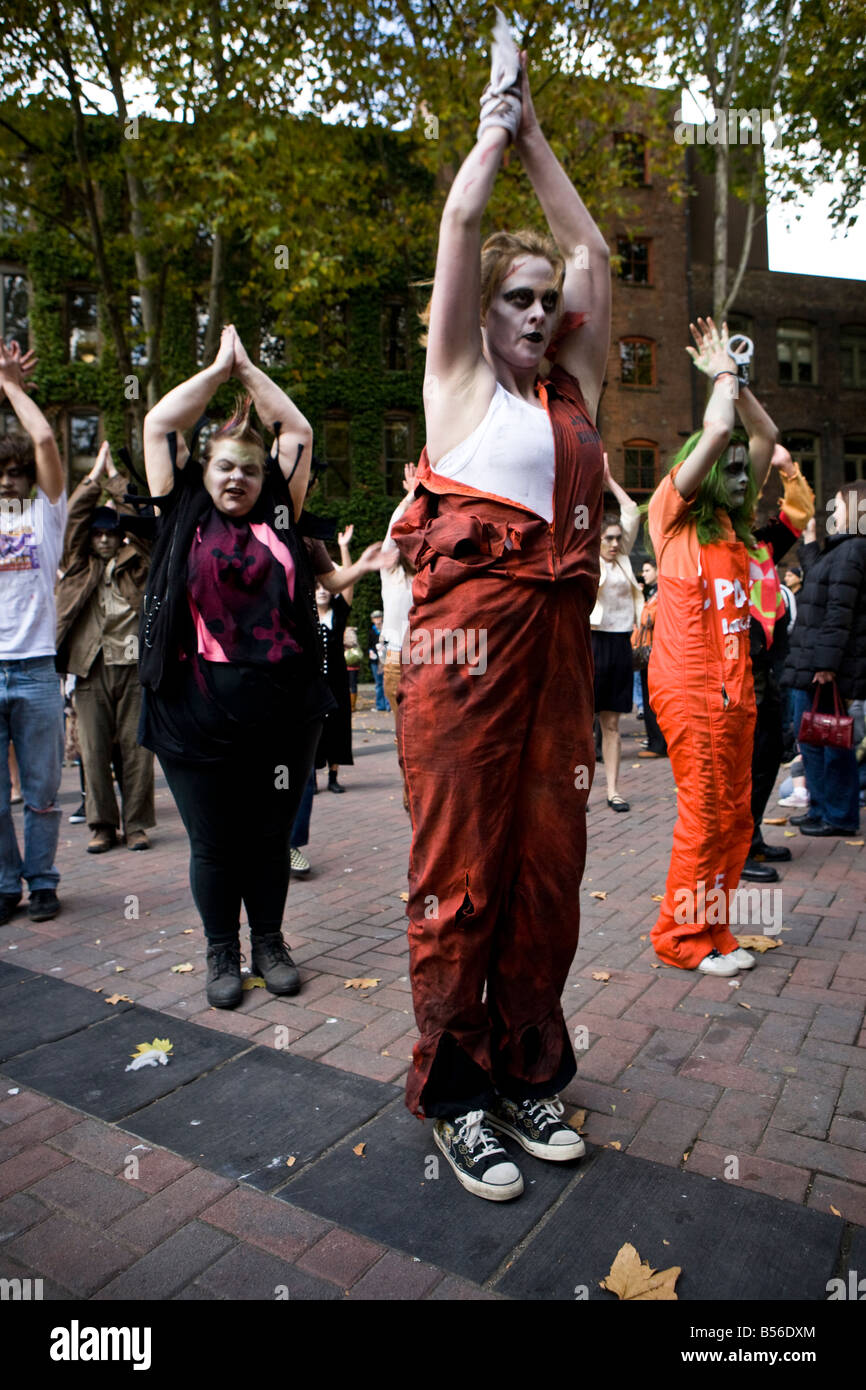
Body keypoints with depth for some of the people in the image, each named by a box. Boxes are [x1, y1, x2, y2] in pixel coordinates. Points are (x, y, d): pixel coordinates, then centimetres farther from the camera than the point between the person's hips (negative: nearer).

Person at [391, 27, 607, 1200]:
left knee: (548, 865, 8)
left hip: (559, 635, 5)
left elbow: (591, 249, 24)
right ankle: (454, 1094, 14)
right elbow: (463, 220, 9)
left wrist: (537, 136, 32)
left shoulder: (572, 388, 21)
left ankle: (528, 1073, 24)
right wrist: (497, 122, 26)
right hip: (470, 633, -5)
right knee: (461, 873, -2)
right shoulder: (459, 377, 10)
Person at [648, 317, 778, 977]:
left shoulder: (734, 522, 19)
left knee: (736, 816, 9)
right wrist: (722, 372, 6)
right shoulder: (675, 512, -1)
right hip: (690, 685, -8)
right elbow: (717, 430, -12)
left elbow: (766, 434, 21)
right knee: (704, 814, -5)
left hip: (734, 685, 8)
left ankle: (713, 929, 21)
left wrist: (731, 375, 19)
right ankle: (683, 936, 9)